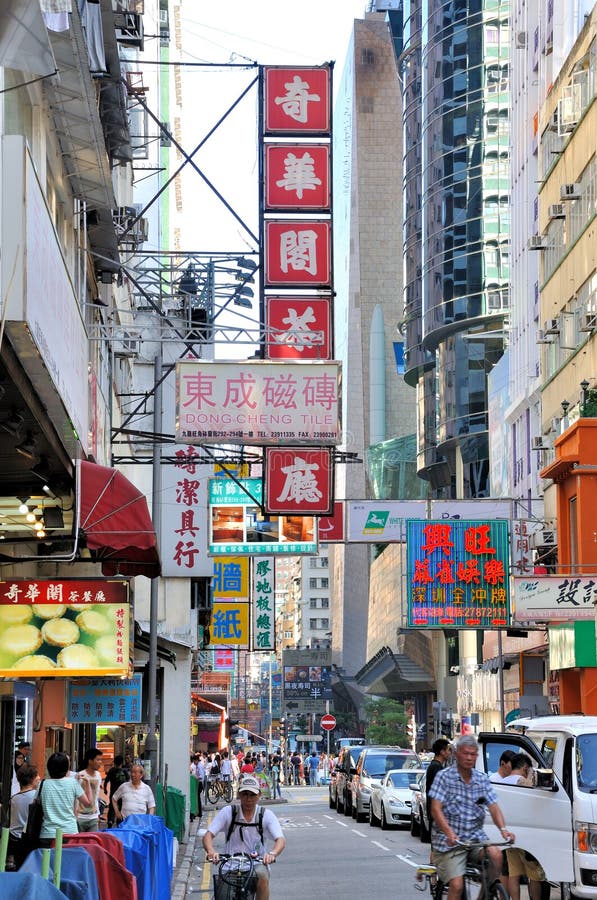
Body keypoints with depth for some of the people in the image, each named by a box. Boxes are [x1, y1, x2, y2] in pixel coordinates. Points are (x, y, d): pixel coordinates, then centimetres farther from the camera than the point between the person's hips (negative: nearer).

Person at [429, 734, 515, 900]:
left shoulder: (482, 779, 8)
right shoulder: (444, 777, -5)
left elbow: (493, 807, 1)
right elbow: (436, 809, -14)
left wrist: (503, 829, -19)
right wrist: (449, 833, -30)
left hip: (475, 837, 3)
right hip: (449, 841, -3)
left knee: (496, 854, -26)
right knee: (457, 885, -17)